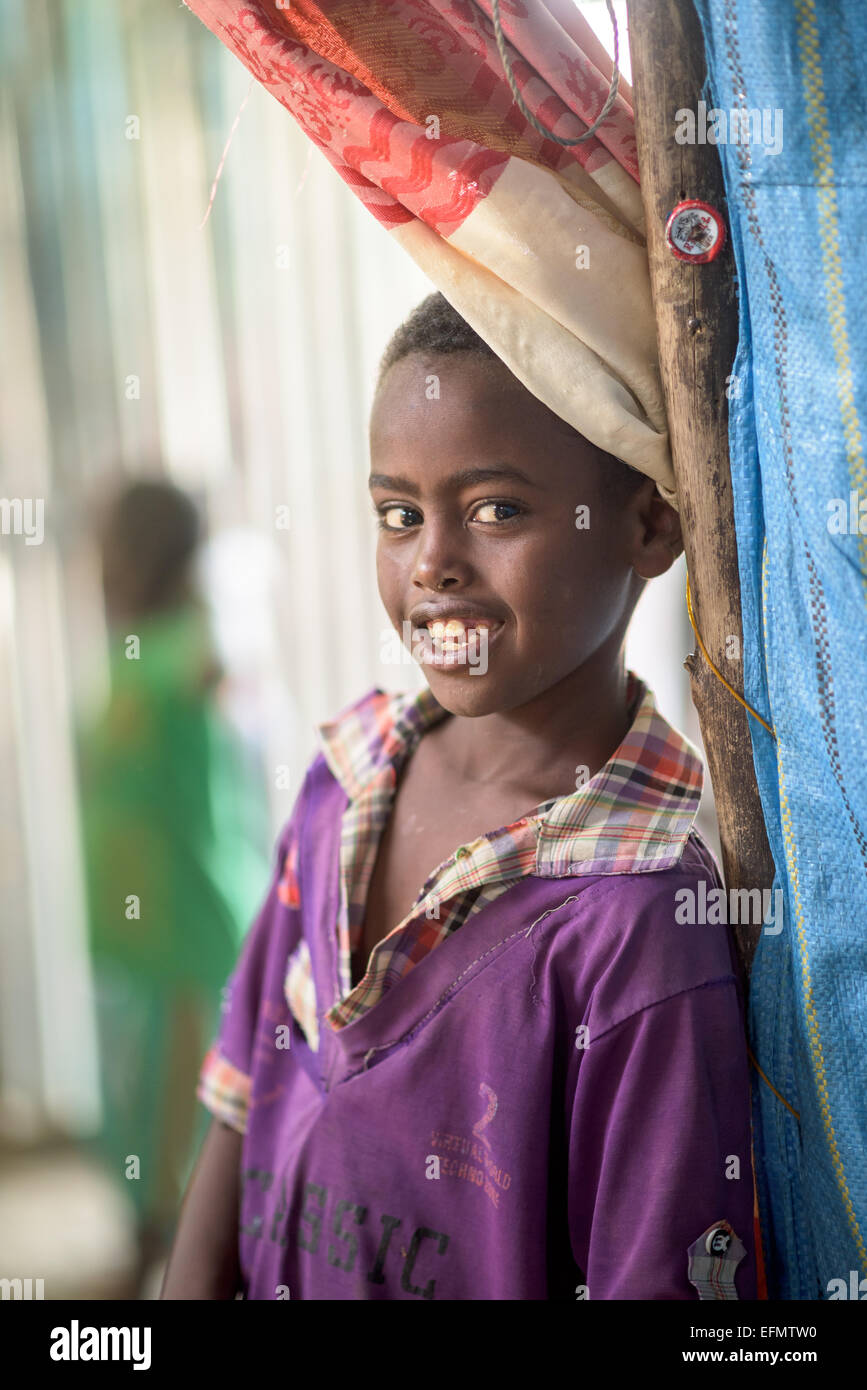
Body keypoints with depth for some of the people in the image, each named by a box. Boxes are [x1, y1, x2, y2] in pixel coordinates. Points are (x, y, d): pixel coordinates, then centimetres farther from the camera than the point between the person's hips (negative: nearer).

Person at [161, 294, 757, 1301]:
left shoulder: (642, 922, -23)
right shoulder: (347, 777, -2)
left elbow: (657, 1280, -19)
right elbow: (242, 1119, 4)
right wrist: (192, 1287, -4)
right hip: (273, 1280, 6)